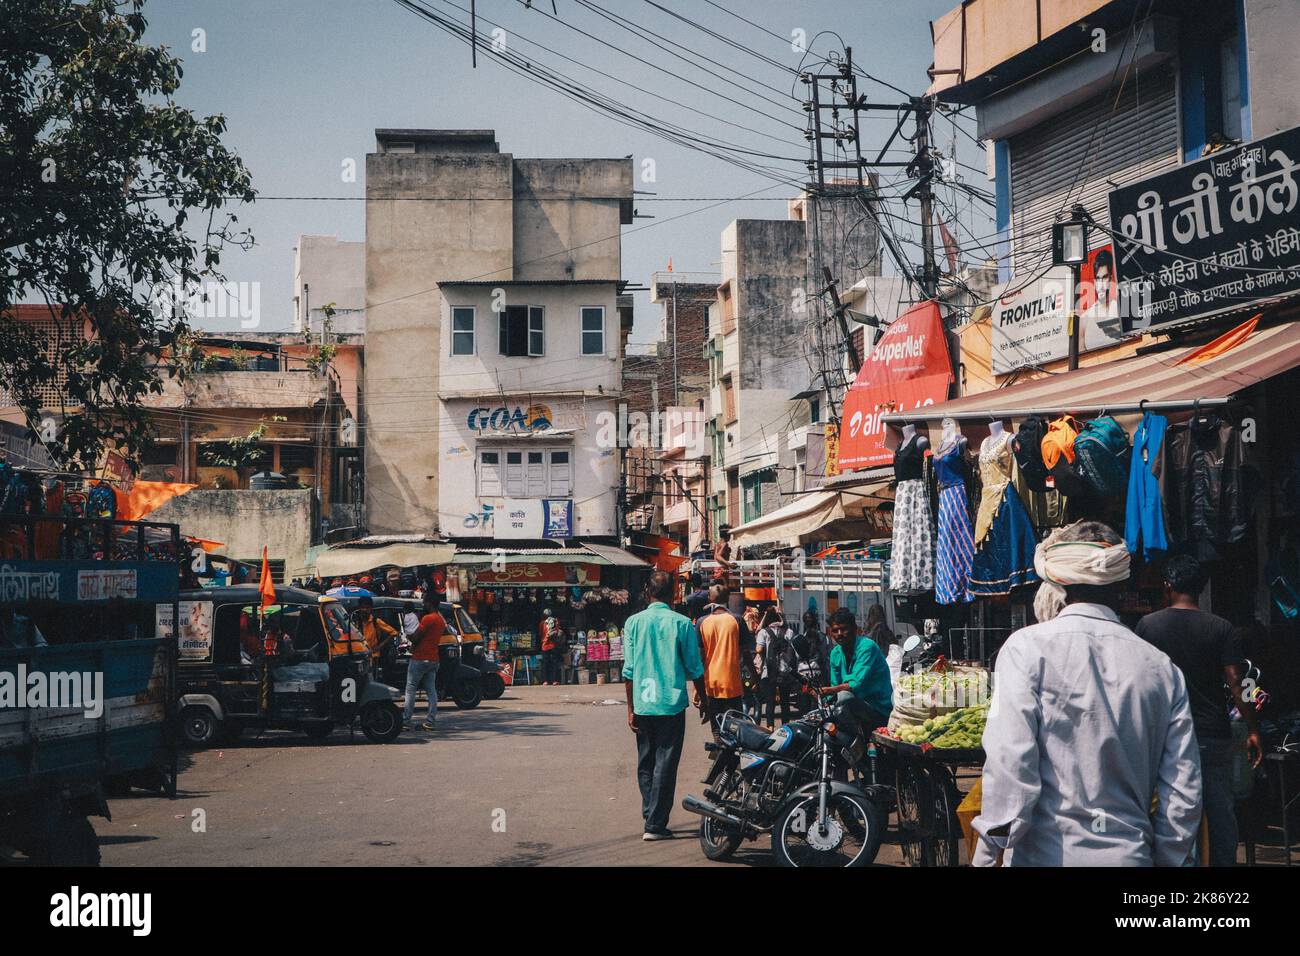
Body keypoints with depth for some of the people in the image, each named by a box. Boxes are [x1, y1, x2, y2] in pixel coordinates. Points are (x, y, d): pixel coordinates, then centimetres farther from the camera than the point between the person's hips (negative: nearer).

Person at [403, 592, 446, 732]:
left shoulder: (428, 618, -16)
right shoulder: (441, 620, 13)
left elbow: (415, 637, -16)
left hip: (419, 659, -8)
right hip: (433, 659, 8)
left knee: (411, 689, -2)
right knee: (431, 690, 7)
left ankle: (405, 721, -3)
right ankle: (430, 720, 5)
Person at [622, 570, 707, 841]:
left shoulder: (633, 622, -1)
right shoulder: (682, 624, -6)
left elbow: (629, 670, -1)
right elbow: (695, 668, -1)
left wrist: (631, 708, 6)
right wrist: (701, 694, 17)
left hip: (642, 704, 2)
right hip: (672, 704, -2)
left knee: (645, 764, 17)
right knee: (665, 764, 2)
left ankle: (650, 815, 21)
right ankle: (655, 825, 0)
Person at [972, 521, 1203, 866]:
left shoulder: (1027, 647, -7)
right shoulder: (1163, 668, 5)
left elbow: (1010, 768, -15)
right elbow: (1183, 794, 5)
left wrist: (987, 855, -10)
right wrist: (1163, 860, 15)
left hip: (1046, 855, -4)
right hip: (1131, 855, 4)